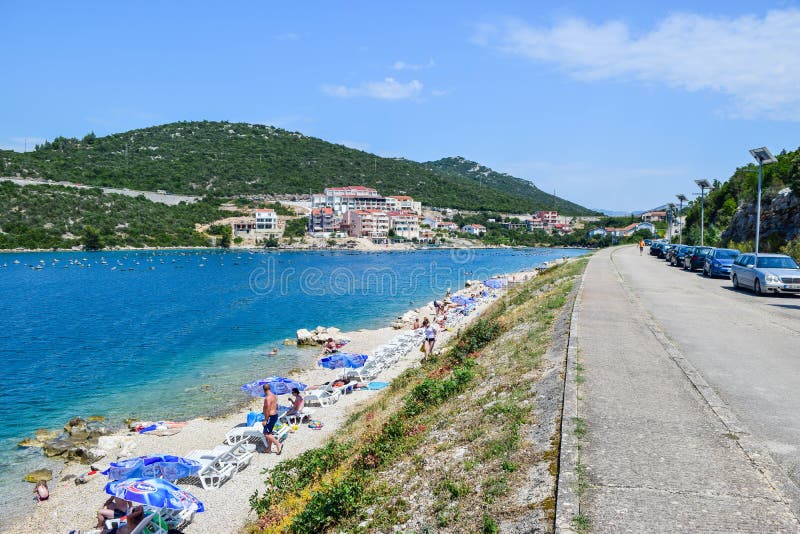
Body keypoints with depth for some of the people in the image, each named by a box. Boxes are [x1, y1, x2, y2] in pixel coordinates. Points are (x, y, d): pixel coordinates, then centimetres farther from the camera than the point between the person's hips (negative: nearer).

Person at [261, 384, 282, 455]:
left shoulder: (268, 398, -21)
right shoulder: (274, 396, 10)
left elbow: (268, 410, -24)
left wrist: (265, 420, -20)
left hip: (270, 417, -10)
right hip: (275, 415, 10)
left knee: (266, 434, -6)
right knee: (269, 433, 18)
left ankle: (278, 445, -8)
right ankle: (269, 448, 25)